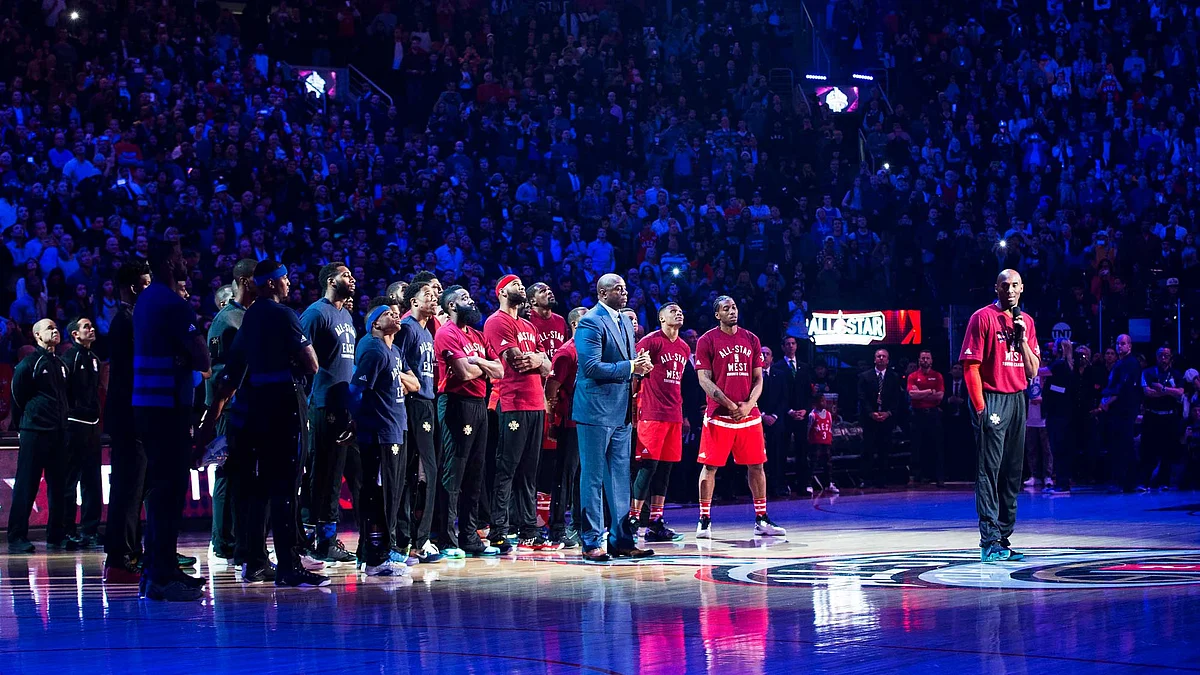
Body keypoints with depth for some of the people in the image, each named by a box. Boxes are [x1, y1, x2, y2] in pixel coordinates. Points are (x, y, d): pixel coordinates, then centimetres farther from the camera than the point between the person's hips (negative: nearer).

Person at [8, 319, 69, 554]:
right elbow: (18, 395, -1)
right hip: (34, 432, -7)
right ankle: (17, 537, -2)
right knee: (26, 485, -5)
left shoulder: (60, 365, 15)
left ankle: (56, 535, 14)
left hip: (57, 432, 7)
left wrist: (63, 423, 14)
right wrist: (23, 425, 5)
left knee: (58, 485, 7)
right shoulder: (28, 364, -5)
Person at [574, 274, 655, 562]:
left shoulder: (625, 321, 15)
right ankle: (591, 543, 2)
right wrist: (629, 367, -18)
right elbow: (591, 367, -21)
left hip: (622, 411, 9)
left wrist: (640, 366, 1)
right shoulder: (591, 322, -13)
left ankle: (621, 540, 17)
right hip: (596, 410, -9)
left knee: (620, 478, 12)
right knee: (593, 478, -3)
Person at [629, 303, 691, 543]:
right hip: (652, 414, -7)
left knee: (665, 467, 7)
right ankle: (633, 519, -5)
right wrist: (634, 407, -11)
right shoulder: (650, 341, -6)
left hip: (674, 415, 7)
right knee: (648, 466, -10)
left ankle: (656, 523, 10)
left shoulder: (684, 348, 17)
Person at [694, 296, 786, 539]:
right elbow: (704, 379, -6)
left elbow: (758, 379, 10)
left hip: (749, 415, 4)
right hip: (718, 415, -4)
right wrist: (730, 405, -15)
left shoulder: (751, 340, 11)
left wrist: (749, 404, -7)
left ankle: (761, 520, 11)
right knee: (710, 466, -2)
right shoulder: (707, 340, -1)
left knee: (756, 465, 5)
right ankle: (704, 520, 6)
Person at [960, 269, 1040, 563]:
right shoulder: (982, 318, -4)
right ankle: (990, 541, -12)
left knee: (1012, 472, 9)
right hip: (992, 400, -7)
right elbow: (970, 366, -8)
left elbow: (1032, 371, 13)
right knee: (990, 470, -10)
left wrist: (1022, 339, -3)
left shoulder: (1026, 321, 14)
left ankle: (1003, 537, 15)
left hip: (1018, 400, 7)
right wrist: (980, 407, -14)